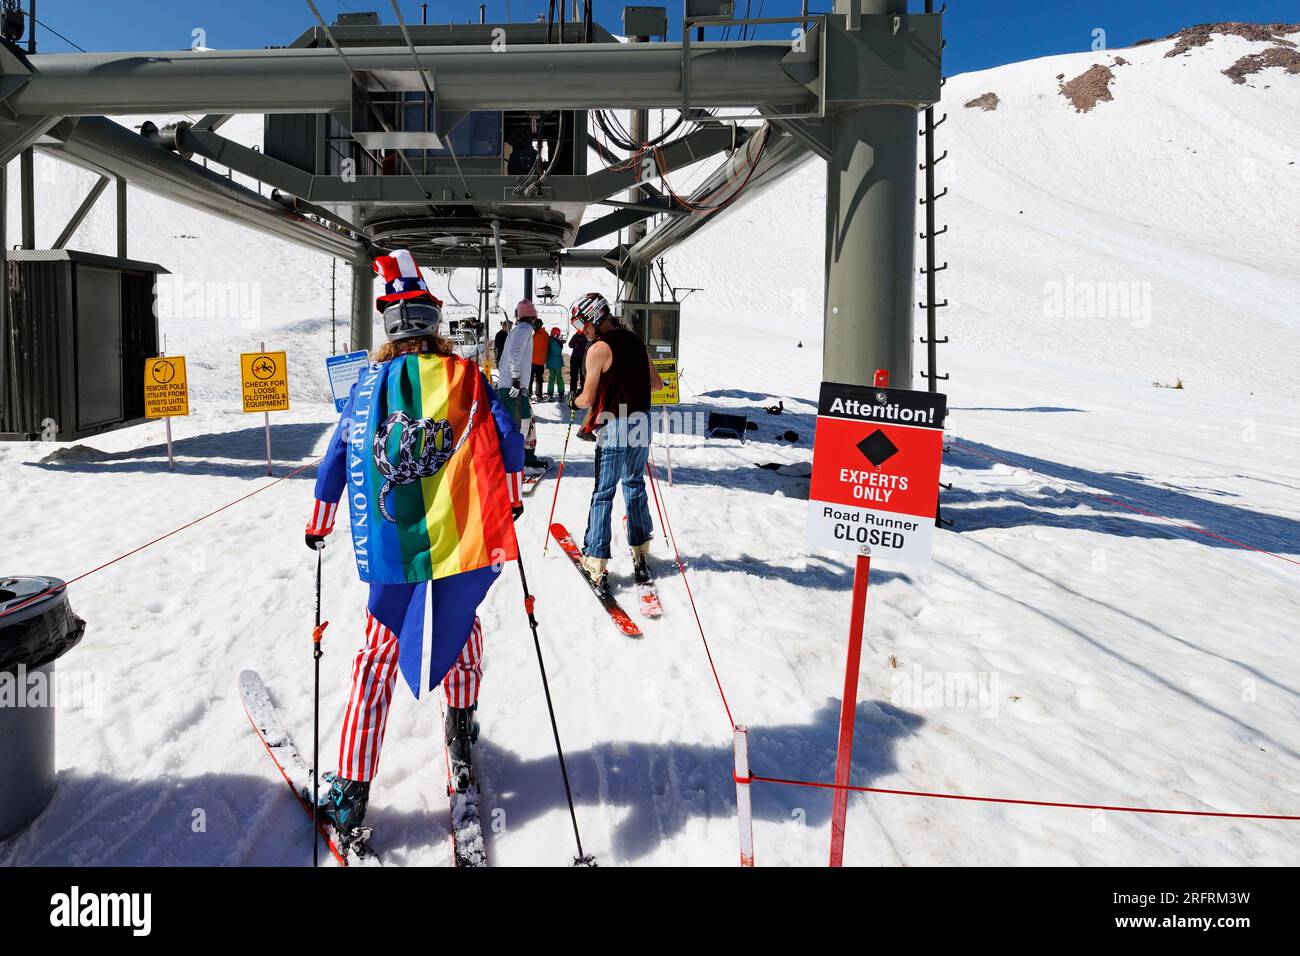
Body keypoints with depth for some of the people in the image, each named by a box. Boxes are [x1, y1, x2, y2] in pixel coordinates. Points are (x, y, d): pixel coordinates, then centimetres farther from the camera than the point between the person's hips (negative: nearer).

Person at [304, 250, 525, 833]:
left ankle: (351, 790, 9)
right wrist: (511, 498, 16)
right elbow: (506, 440, -1)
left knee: (380, 651, 9)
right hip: (463, 537, 0)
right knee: (460, 628, 23)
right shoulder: (464, 375, 3)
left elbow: (337, 457, 8)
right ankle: (461, 731, 37)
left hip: (390, 545, 1)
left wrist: (319, 523, 20)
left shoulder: (368, 382, 6)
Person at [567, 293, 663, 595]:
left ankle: (597, 563, -1)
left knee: (603, 494, -1)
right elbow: (657, 383, 17)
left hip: (614, 428, -7)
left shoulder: (598, 348, -12)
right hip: (641, 425, 7)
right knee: (634, 486, 19)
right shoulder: (636, 341, 9)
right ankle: (640, 553, 27)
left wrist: (573, 400, 11)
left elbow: (587, 399, -9)